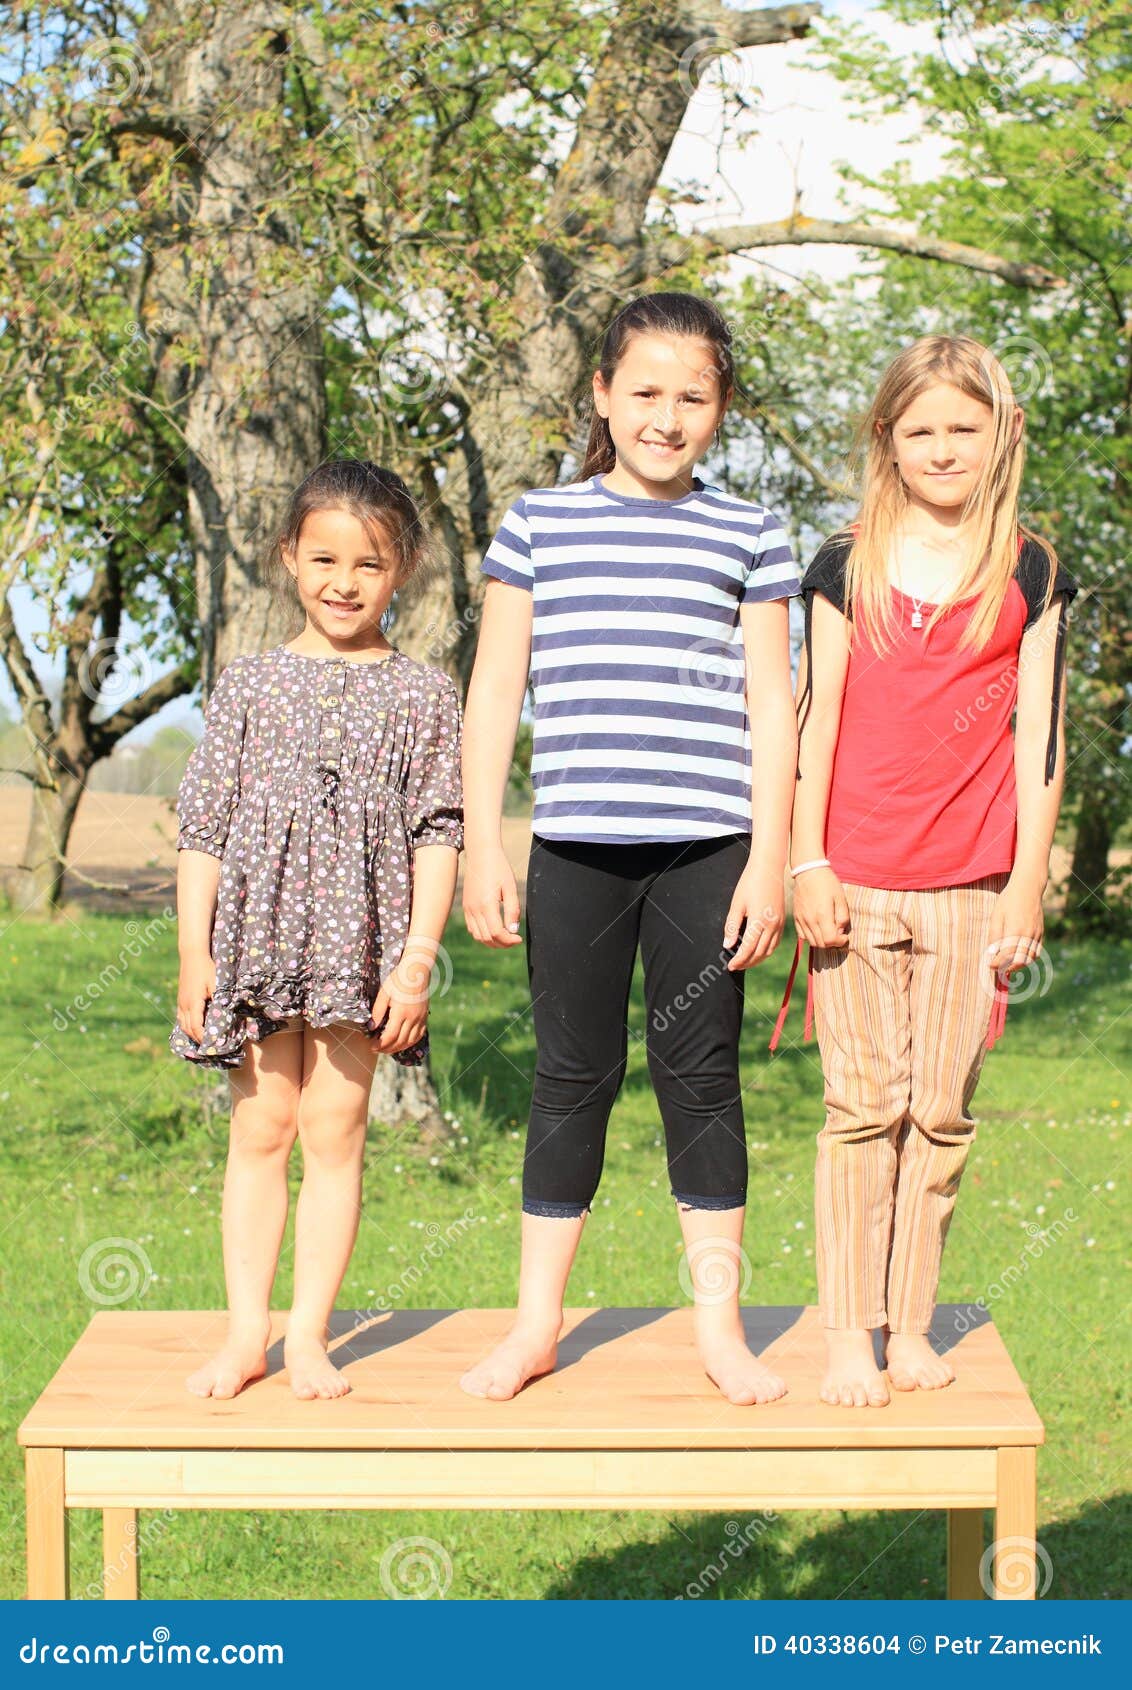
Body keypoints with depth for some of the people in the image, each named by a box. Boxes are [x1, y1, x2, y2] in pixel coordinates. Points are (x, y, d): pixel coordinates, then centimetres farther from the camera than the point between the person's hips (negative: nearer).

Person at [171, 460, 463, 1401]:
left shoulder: (422, 697, 4)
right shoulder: (249, 686, 7)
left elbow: (438, 835, 1)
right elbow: (204, 827, 7)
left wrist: (417, 961, -7)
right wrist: (194, 953, 1)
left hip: (361, 941, -1)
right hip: (257, 933, 1)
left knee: (336, 1130, 2)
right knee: (260, 1128, 6)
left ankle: (309, 1334, 10)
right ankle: (246, 1331, 13)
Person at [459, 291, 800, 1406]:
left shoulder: (749, 537, 7)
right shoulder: (539, 523, 7)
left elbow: (769, 707, 5)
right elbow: (494, 693, 7)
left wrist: (768, 862, -1)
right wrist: (480, 849, 2)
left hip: (707, 849, 0)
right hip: (576, 845, 0)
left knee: (700, 1073, 5)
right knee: (572, 1075, 6)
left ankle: (718, 1324, 16)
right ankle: (536, 1325, 17)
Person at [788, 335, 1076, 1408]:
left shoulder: (1030, 574, 6)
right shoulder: (849, 564, 6)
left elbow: (1040, 738, 4)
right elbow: (816, 717, 4)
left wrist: (1027, 886, 0)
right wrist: (807, 863, -3)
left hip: (973, 887, 1)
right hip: (857, 879, -1)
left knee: (942, 1111, 5)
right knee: (864, 1105, -1)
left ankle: (909, 1326, 15)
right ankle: (849, 1334, 6)